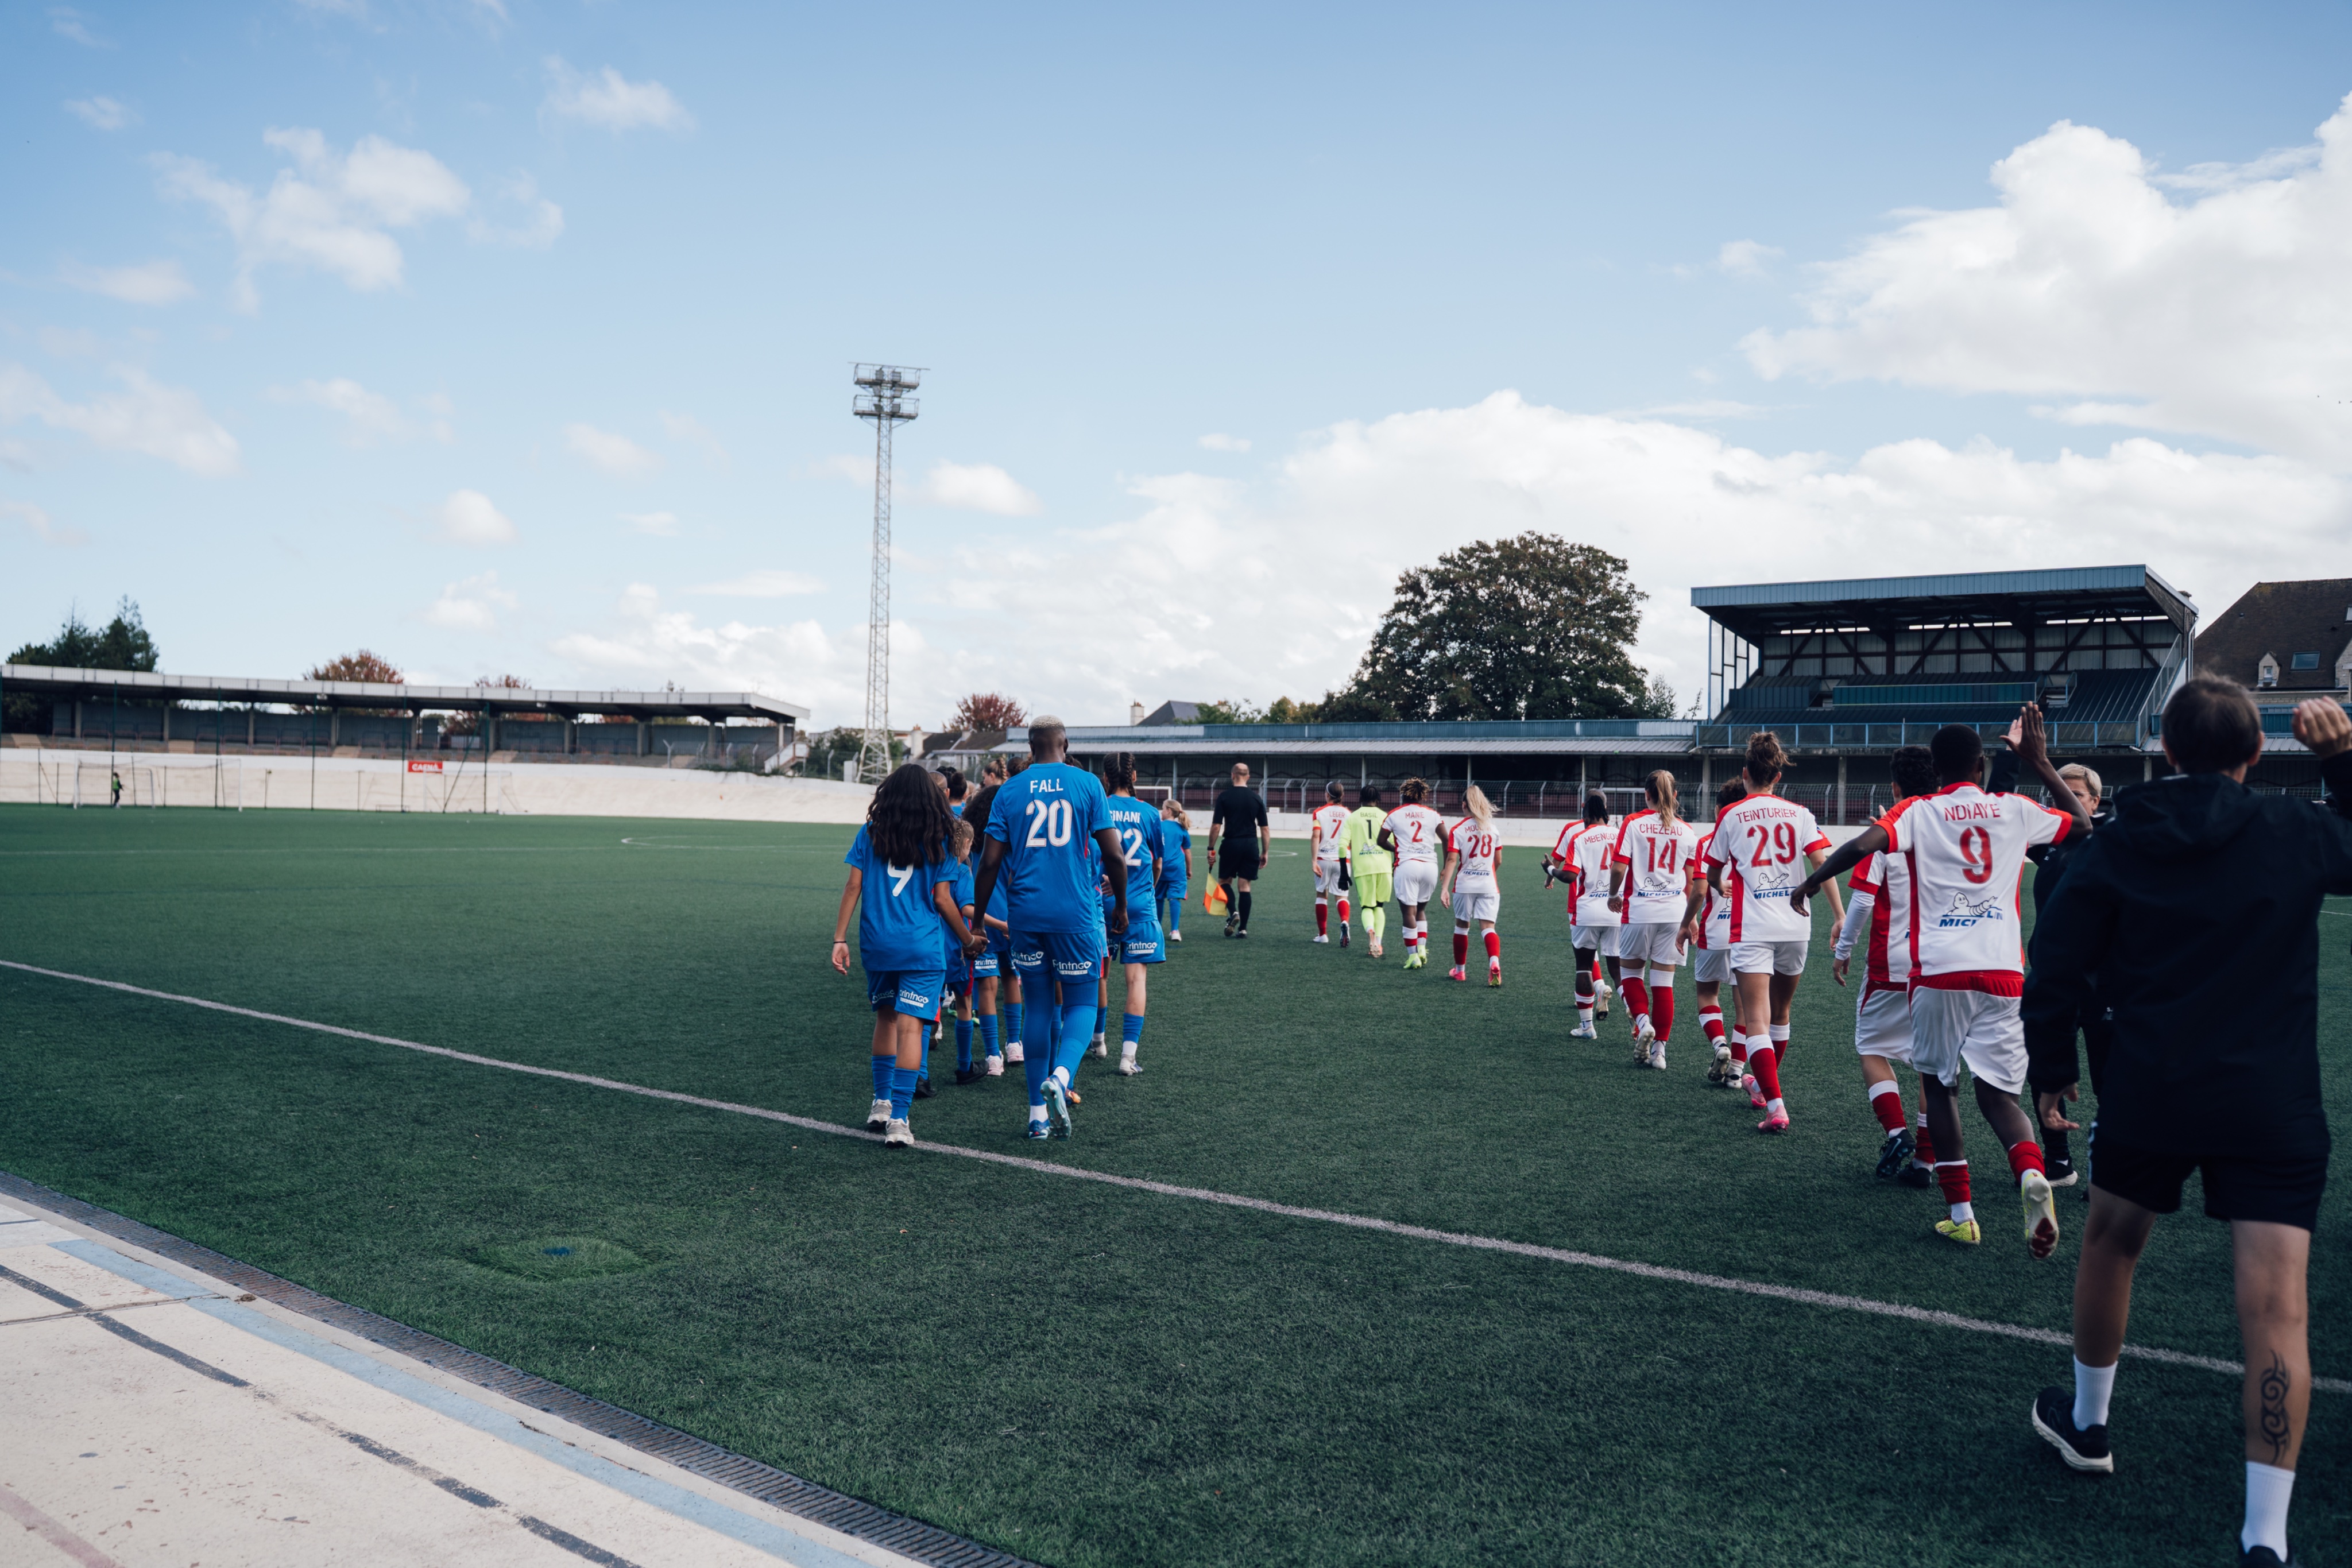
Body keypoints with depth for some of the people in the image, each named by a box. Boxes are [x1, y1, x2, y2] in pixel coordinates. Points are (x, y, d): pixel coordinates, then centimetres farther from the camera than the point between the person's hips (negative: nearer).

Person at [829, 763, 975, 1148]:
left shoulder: (870, 834, 5)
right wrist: (967, 939, 12)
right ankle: (898, 1120, -10)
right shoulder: (937, 840, 0)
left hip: (876, 944, 3)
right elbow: (942, 900, 0)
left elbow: (853, 887, 1)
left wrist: (840, 939, 4)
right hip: (922, 947, -3)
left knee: (886, 1017, 20)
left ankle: (882, 1104, 27)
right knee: (910, 1026, -5)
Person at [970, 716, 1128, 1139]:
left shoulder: (1010, 790, 4)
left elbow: (990, 862, 1)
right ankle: (1060, 1077, -19)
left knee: (1039, 1007, 12)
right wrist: (1121, 905, 13)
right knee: (1080, 1002, 9)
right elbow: (1113, 855, -2)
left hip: (1026, 913, 2)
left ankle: (1038, 1113, 12)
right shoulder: (1087, 784, 0)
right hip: (1076, 913, -2)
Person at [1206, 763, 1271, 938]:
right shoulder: (1257, 798, 4)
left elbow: (1216, 826, -7)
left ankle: (1233, 912, -11)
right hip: (1251, 845, 2)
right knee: (1244, 886, 6)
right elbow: (1265, 828, 5)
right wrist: (1265, 852, 11)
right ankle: (1243, 928, 5)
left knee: (1224, 881, 14)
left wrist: (1211, 848, 1)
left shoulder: (1224, 796, -4)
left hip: (1231, 844, -2)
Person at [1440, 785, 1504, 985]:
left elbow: (1452, 860, -12)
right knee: (1488, 927, -1)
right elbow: (1498, 861, 10)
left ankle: (1460, 970, 28)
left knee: (1462, 926, 16)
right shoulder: (1493, 827, 4)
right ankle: (1495, 963, -28)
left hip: (1464, 884, -1)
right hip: (1489, 885, 1)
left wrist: (1444, 888, -14)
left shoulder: (1457, 829, -5)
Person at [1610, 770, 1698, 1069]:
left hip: (1639, 910, -2)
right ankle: (1659, 1050, 8)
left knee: (1632, 972, 16)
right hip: (1673, 912, 2)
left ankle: (1643, 1021, -9)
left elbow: (1618, 867, -10)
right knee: (1663, 981, 7)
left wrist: (1614, 895, 9)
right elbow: (1691, 881, 7)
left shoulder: (1633, 824, -4)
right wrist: (1688, 920, 17)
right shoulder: (1687, 831, 5)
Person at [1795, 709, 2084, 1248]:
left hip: (1939, 973, -2)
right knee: (1998, 1093, 9)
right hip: (2003, 975, 2)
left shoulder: (1918, 812, 3)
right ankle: (2032, 1173, -23)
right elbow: (2085, 826, 27)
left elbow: (1863, 844, -15)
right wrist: (2041, 765, 28)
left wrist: (1810, 882, -2)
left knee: (1939, 1085, 15)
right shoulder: (2015, 810, 10)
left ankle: (1962, 1215, 12)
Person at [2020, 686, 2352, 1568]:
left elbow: (2056, 973, -1)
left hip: (2147, 1097, 1)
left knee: (2109, 1247, 24)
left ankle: (2086, 1422, 40)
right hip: (2275, 1108, -1)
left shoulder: (2113, 848, -3)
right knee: (2276, 1310, -3)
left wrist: (2051, 1068, 13)